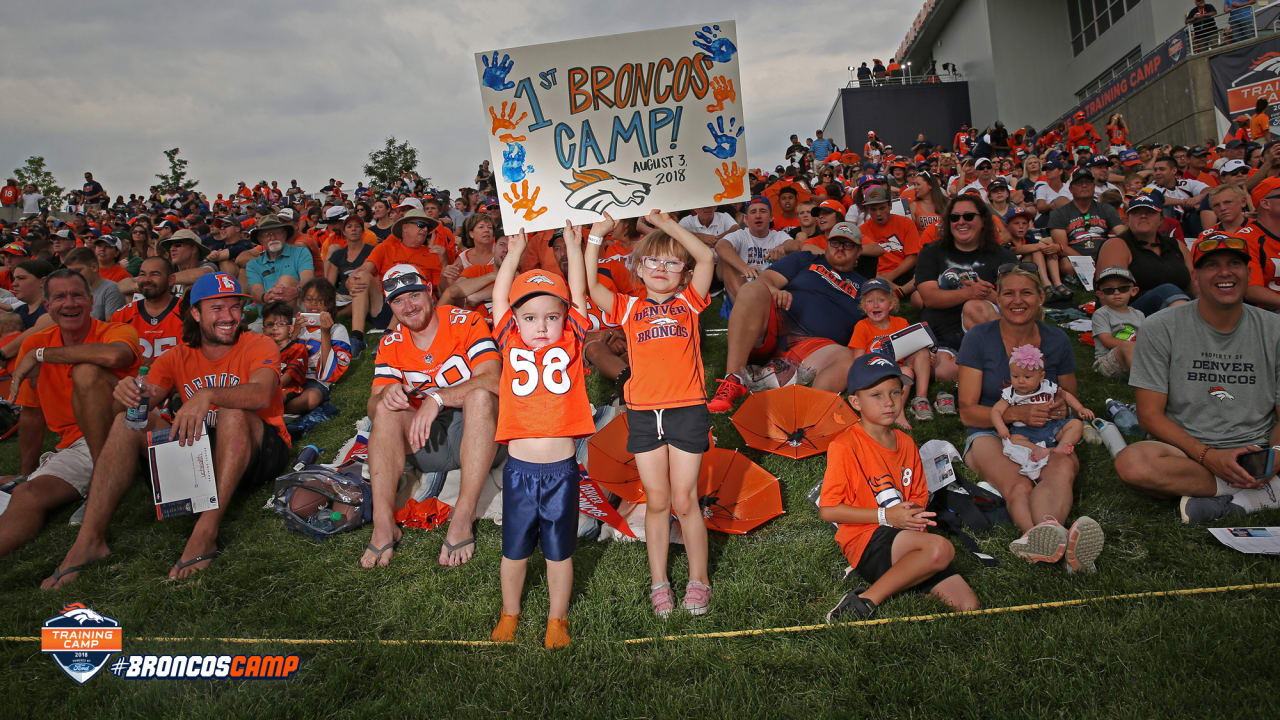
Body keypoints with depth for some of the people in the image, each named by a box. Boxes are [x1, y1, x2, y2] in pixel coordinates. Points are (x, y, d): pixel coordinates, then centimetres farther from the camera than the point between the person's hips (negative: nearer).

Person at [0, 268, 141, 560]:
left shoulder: (117, 331, -3)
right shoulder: (34, 343, 11)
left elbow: (113, 355, -32)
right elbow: (32, 416, 18)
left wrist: (39, 355, -18)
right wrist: (26, 474, 13)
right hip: (75, 445, 4)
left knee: (86, 372, -26)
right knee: (27, 495, -24)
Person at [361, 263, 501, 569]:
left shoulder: (467, 322, -8)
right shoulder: (390, 345, 5)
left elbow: (493, 381, -22)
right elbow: (373, 410, -2)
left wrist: (436, 398, -31)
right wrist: (386, 396, -26)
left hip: (475, 437, -3)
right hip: (426, 442, 4)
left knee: (480, 395, -33)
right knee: (387, 409, -22)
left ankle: (463, 518, -37)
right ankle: (383, 524, -27)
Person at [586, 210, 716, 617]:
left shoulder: (689, 302, 9)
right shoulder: (629, 308, 11)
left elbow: (706, 258, -5)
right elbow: (589, 284, -2)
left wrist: (667, 224, -7)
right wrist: (596, 236, -3)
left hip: (687, 409, -1)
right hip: (644, 412, 1)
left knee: (685, 500, 4)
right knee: (656, 501, 9)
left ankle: (698, 580, 20)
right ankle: (659, 583, 22)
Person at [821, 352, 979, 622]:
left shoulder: (906, 443, 11)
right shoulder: (845, 446, -12)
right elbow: (827, 510, -14)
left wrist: (914, 513, -4)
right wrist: (885, 515, -16)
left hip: (904, 537, 7)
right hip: (865, 540, -7)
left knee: (968, 604, -7)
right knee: (941, 548, -33)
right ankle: (866, 601, -21)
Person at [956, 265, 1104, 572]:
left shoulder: (1057, 341, 9)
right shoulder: (978, 339, 0)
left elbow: (1072, 401, 21)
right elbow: (968, 412, -3)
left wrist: (1064, 408, -7)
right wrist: (1017, 414, -21)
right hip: (991, 435, -2)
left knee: (1063, 467, -38)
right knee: (1017, 486, -38)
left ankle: (1035, 538, -67)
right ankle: (1045, 530, -69)